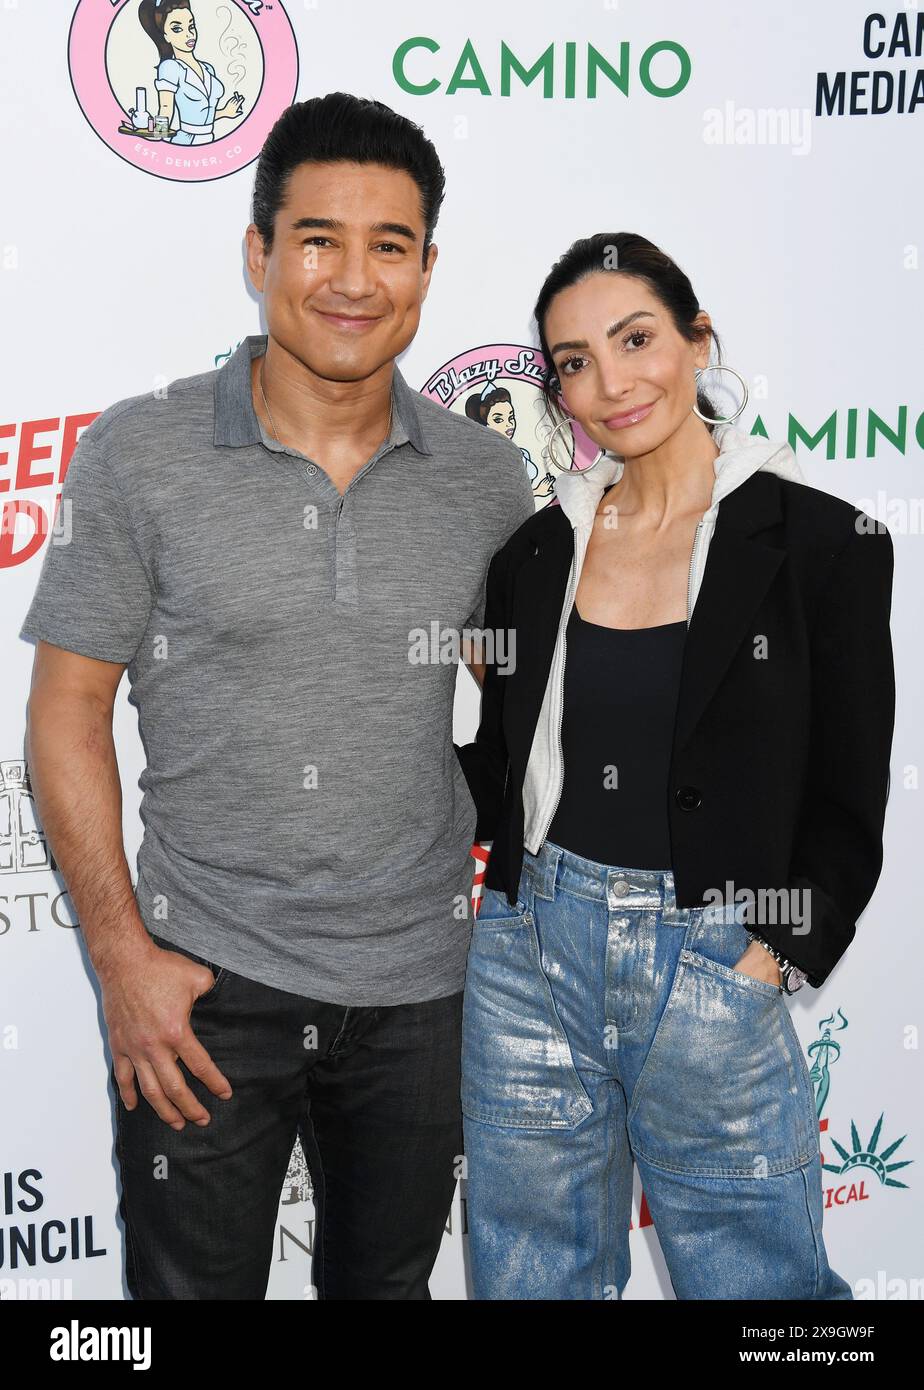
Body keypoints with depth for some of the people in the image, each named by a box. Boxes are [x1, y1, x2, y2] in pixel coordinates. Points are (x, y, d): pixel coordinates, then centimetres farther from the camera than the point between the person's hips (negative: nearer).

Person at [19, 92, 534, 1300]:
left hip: (418, 986, 3)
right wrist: (121, 953, -9)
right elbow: (67, 711, -4)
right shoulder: (138, 453, -7)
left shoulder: (486, 479, -1)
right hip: (202, 978, -2)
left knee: (386, 1281, 21)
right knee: (190, 1282, 14)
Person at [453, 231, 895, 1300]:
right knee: (531, 1270, 18)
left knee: (756, 1272, 13)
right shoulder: (536, 551, 5)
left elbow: (846, 807, -4)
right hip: (532, 955, 4)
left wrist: (766, 964, -11)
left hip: (717, 968, -3)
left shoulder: (822, 543, -6)